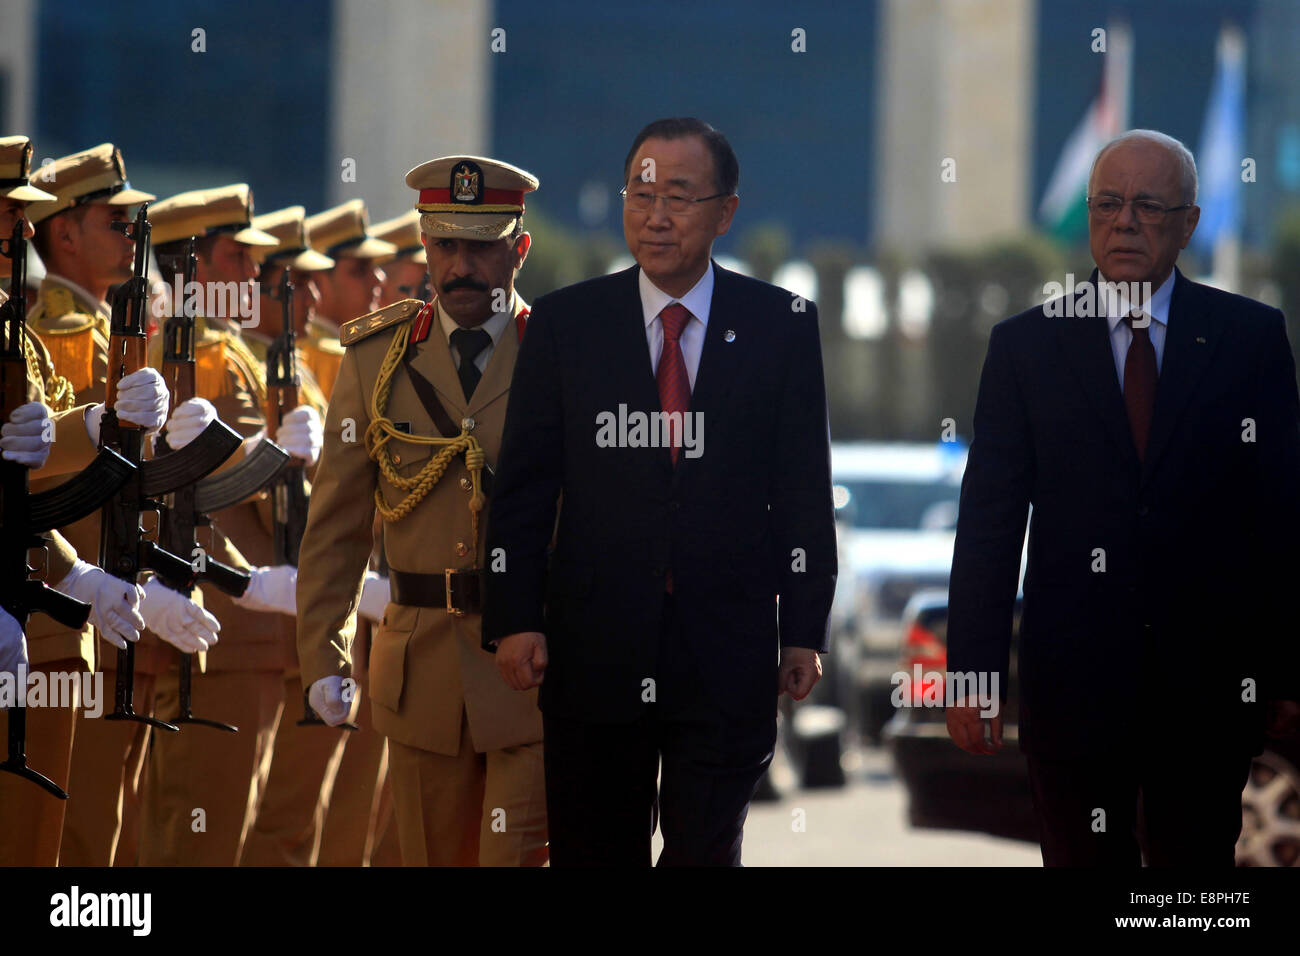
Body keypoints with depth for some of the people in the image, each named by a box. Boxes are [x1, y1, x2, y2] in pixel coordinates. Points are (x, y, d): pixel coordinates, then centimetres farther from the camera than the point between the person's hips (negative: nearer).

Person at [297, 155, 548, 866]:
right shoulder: (375, 357, 7)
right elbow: (337, 522, 8)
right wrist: (322, 654, 2)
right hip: (423, 667, 3)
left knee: (519, 856, -10)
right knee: (434, 857, 9)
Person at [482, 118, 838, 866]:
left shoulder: (782, 325, 3)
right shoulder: (566, 323, 4)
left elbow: (805, 491, 4)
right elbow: (524, 487, 4)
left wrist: (804, 629, 0)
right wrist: (515, 619, -4)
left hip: (727, 658, -1)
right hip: (595, 654, 1)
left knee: (708, 853, 2)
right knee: (593, 855, 6)